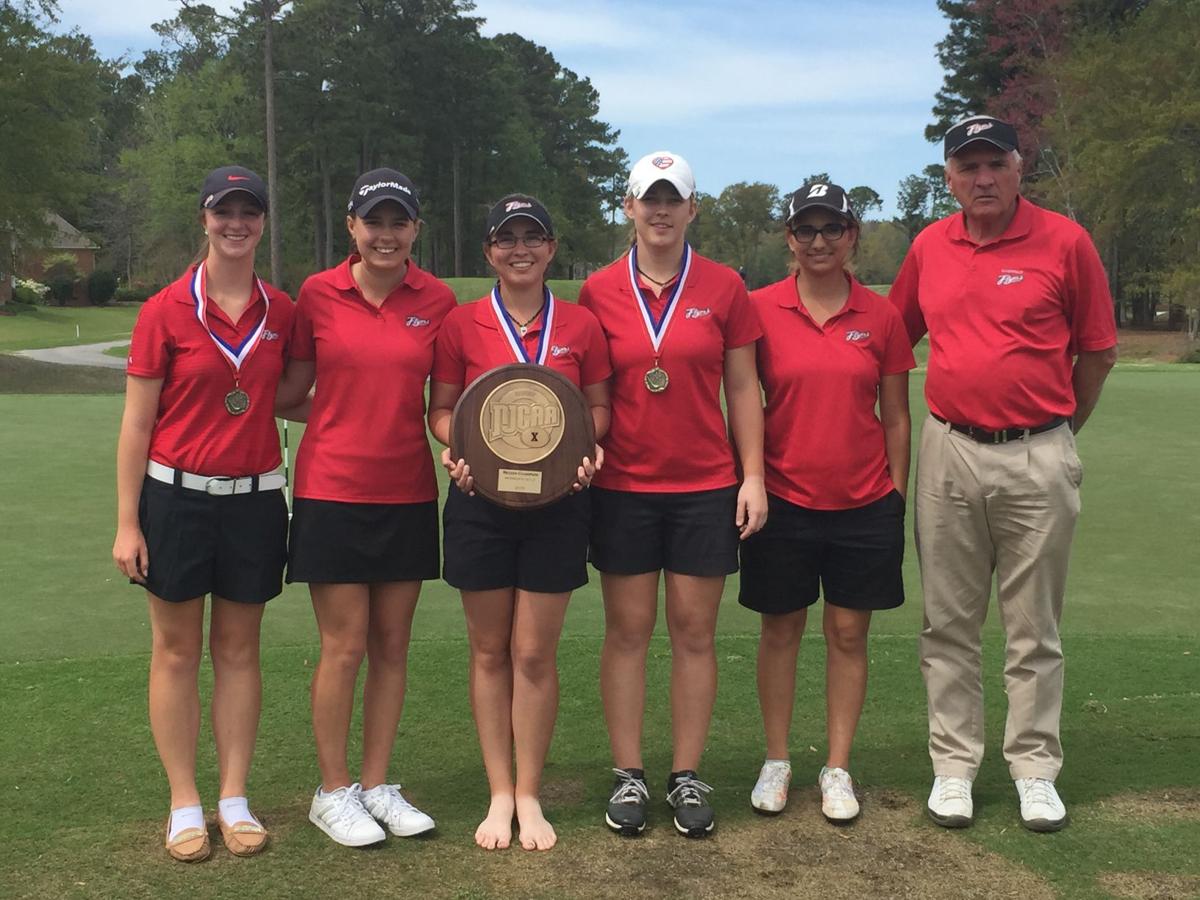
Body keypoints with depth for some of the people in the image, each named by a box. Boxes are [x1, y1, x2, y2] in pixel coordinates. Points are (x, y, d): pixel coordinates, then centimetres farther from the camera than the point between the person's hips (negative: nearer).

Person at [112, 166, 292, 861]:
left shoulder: (282, 311, 3)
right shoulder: (165, 311, -5)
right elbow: (137, 422, -4)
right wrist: (127, 523, -7)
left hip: (254, 497, 3)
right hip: (175, 497, -2)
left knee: (238, 649, 10)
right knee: (177, 650, 5)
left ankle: (235, 799, 19)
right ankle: (185, 805, 15)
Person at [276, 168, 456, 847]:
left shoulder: (437, 301, 1)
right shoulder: (318, 294, -2)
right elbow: (290, 391, 4)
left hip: (408, 493, 2)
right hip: (332, 490, -2)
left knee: (393, 644, 9)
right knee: (345, 646, 1)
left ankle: (377, 785, 22)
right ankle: (333, 792, 17)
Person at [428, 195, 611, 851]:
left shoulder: (580, 325, 3)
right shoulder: (461, 324, 1)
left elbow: (598, 405, 10)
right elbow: (439, 408, 6)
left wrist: (587, 446, -9)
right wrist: (457, 446, -14)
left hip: (555, 501, 0)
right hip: (480, 500, 0)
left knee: (535, 654, 3)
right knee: (489, 651, 7)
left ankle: (529, 797, 17)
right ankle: (499, 795, 19)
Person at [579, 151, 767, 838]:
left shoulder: (724, 288, 2)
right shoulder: (599, 292, 2)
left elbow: (742, 388, 4)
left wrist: (754, 475, -1)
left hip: (706, 485, 0)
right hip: (624, 486, 0)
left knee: (695, 631, 5)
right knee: (628, 631, 5)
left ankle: (688, 777, 15)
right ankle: (629, 776, 15)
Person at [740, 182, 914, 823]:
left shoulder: (881, 316, 2)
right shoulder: (759, 309, -2)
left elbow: (895, 416, 7)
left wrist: (898, 499, 5)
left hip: (864, 504, 1)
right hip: (784, 500, -1)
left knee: (849, 633, 7)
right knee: (780, 630, 9)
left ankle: (837, 770, 20)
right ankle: (776, 762, 23)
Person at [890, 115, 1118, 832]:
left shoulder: (1065, 241, -5)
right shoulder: (929, 247, 6)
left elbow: (1099, 350, 2)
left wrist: (1059, 429, 8)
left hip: (1038, 458, -3)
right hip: (949, 455, 3)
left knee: (1035, 628, 7)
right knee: (949, 624, 8)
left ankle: (1035, 769, 19)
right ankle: (954, 765, 20)